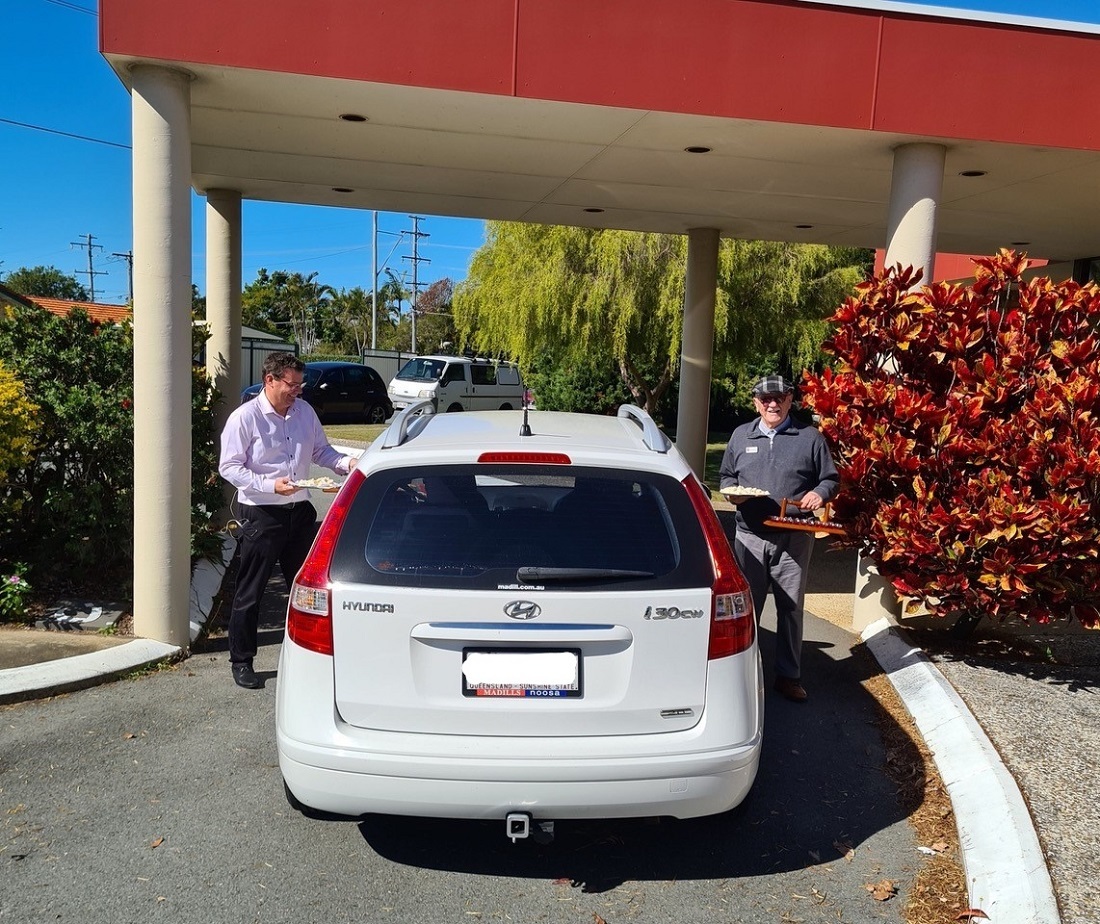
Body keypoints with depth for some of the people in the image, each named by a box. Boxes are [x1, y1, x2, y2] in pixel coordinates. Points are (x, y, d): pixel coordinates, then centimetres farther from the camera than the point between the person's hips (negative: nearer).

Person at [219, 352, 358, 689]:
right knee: (250, 592, 4)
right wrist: (270, 485, -22)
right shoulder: (245, 417, -10)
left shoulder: (304, 411, 6)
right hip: (261, 515, -5)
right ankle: (241, 662, 19)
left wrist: (347, 463, -5)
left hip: (300, 510, 6)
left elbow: (322, 451, 15)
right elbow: (229, 467, -11)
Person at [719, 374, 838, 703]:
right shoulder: (741, 435, 11)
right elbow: (725, 476, 18)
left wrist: (820, 493, -13)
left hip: (794, 538, -1)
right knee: (746, 605, 7)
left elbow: (830, 479, 9)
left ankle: (788, 676, 19)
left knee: (790, 608, 6)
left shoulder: (810, 437, 5)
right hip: (750, 536, 1)